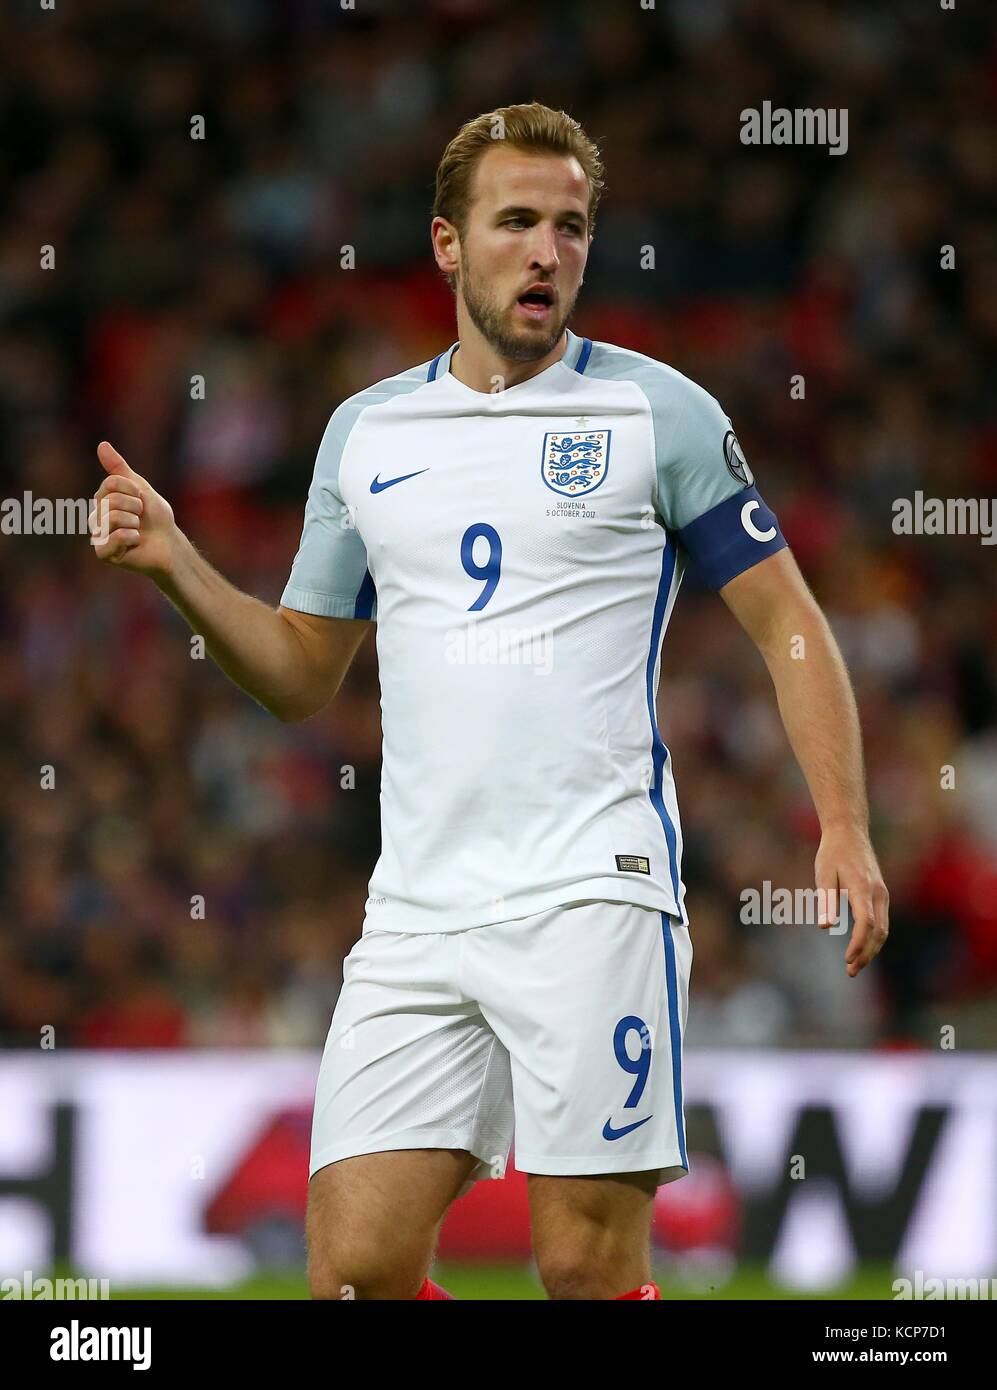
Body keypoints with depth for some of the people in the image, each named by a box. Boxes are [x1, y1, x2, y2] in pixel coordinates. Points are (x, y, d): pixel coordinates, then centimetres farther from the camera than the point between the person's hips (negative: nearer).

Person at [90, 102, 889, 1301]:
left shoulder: (659, 412, 2)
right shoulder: (365, 432, 15)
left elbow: (786, 623, 4)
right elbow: (302, 674, 22)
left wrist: (844, 830, -7)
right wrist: (175, 565, 6)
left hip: (592, 889, -4)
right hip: (415, 910, 4)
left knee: (589, 1267, -8)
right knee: (356, 1263, -6)